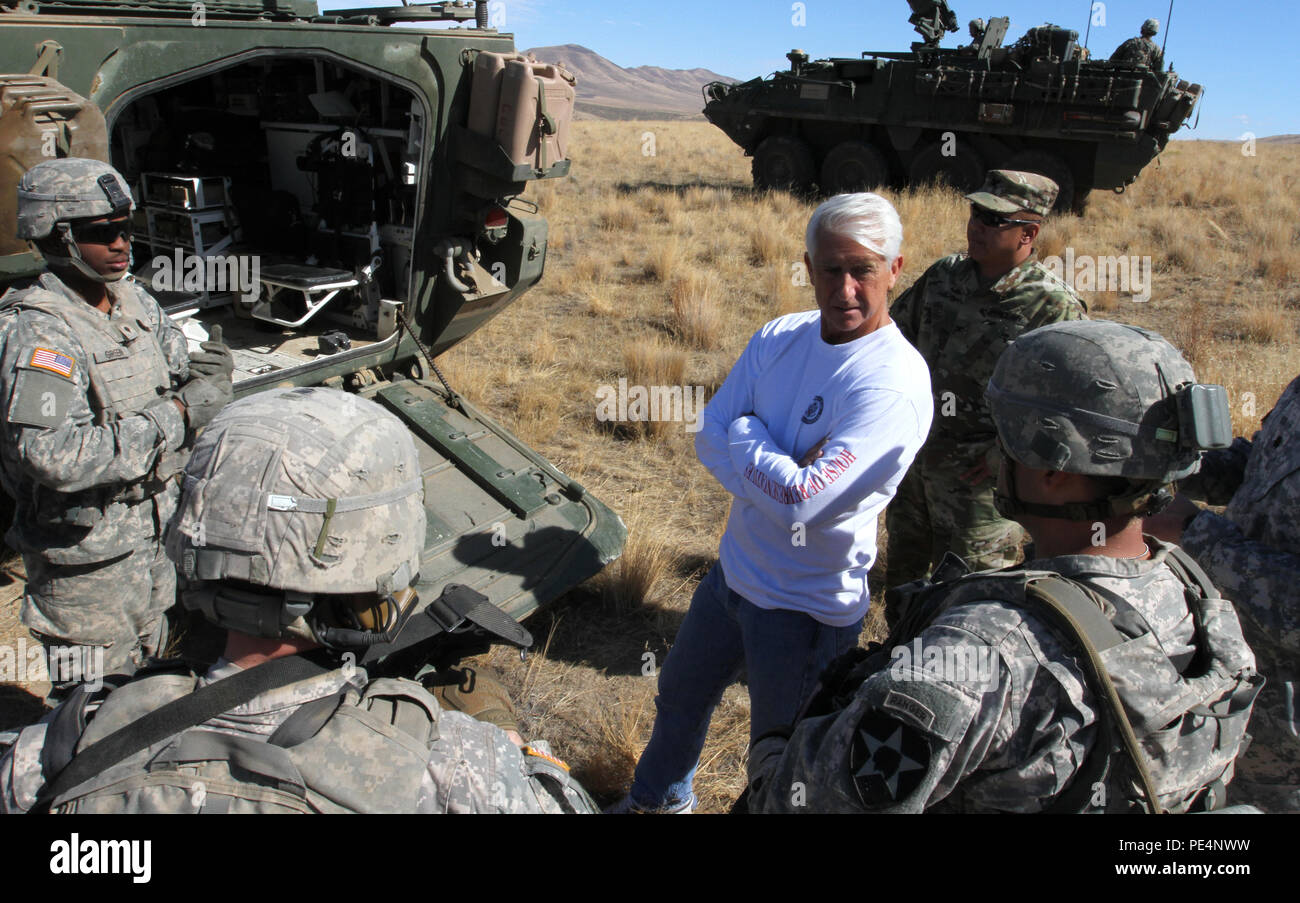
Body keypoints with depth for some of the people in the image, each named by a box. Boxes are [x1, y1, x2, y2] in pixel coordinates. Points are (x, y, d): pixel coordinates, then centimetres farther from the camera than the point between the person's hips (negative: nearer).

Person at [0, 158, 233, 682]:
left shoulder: (134, 299, 1)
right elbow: (55, 457, -34)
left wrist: (203, 376, -15)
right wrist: (177, 416, -28)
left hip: (152, 530, 7)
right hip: (86, 554, -7)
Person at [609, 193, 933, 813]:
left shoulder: (895, 383, -26)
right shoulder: (779, 338, -3)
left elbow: (804, 503, -33)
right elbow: (709, 440, -4)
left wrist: (745, 436, -18)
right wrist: (779, 465, -21)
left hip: (807, 609, -8)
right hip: (734, 571, 8)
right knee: (679, 695, 31)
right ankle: (659, 799, 60)